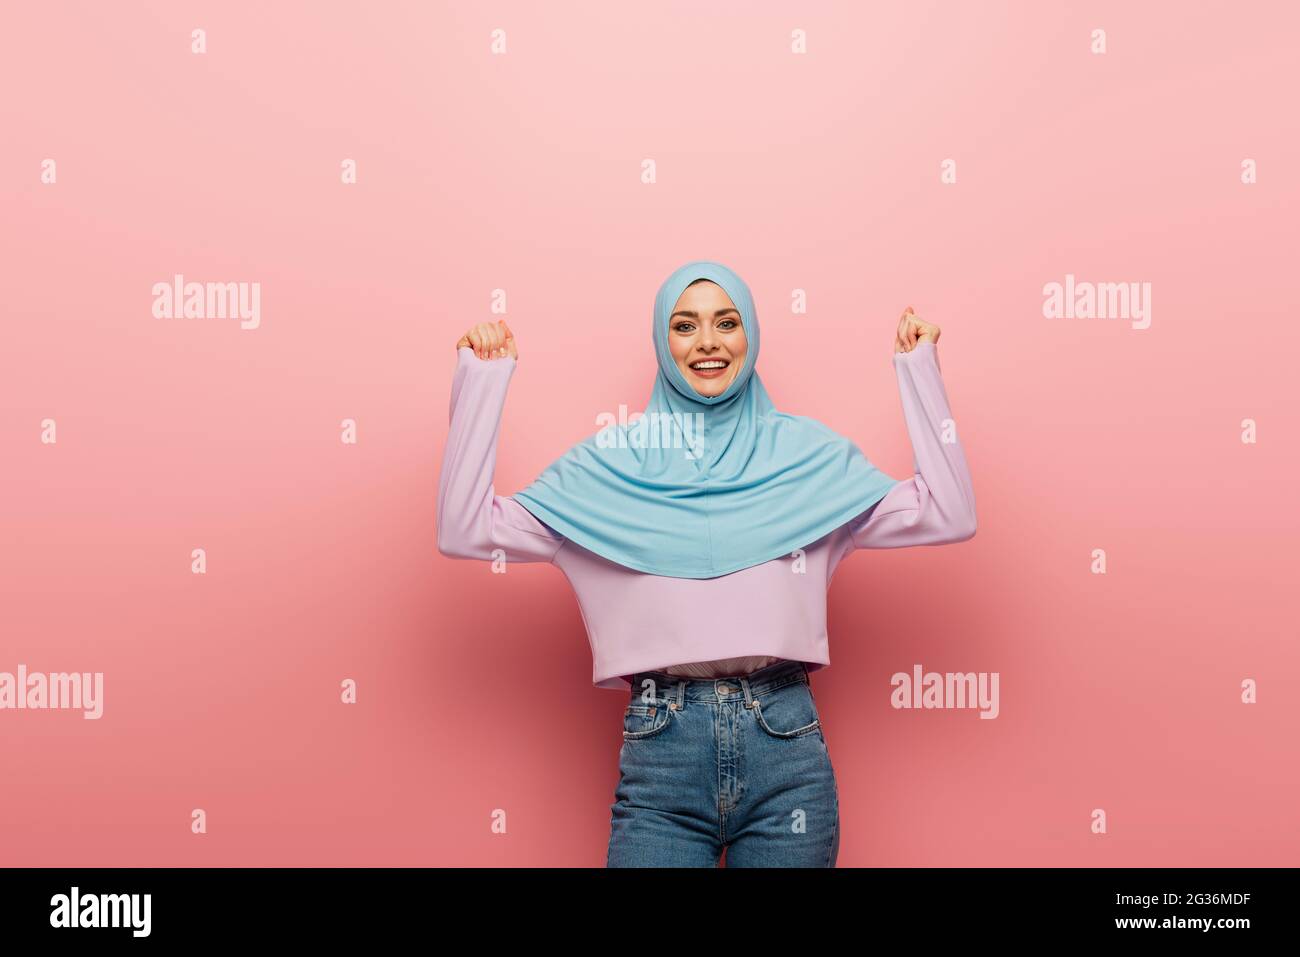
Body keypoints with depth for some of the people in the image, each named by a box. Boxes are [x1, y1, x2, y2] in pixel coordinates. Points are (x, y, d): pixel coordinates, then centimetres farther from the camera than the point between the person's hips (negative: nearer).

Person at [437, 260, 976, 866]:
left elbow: (949, 516, 4)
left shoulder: (807, 452, 9)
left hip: (786, 747, 1)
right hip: (659, 749, 0)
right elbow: (465, 531, 2)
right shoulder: (612, 461, 7)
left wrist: (919, 368, 6)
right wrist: (482, 379, 3)